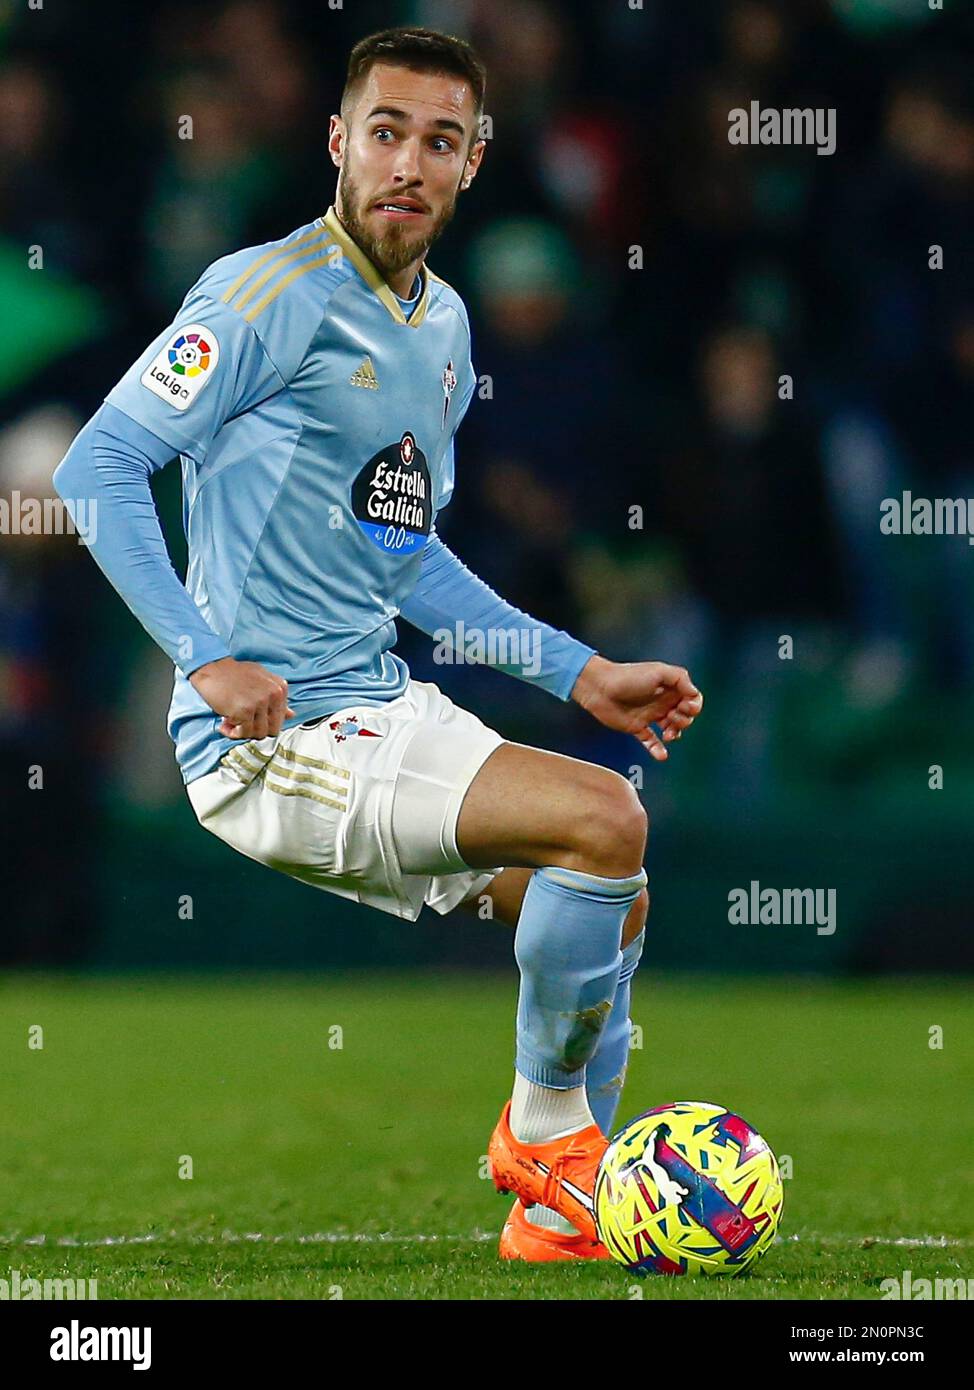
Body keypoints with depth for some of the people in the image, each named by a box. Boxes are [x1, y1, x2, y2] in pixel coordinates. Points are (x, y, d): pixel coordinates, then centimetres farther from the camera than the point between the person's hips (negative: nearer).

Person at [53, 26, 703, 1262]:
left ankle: (557, 1217, 24)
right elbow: (96, 467, -15)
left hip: (386, 710, 9)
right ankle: (543, 1126, -2)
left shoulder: (442, 328, 15)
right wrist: (209, 657, -23)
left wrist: (581, 674, 19)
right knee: (605, 821, -21)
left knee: (611, 907, 12)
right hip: (271, 735, -9)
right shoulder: (271, 298, -12)